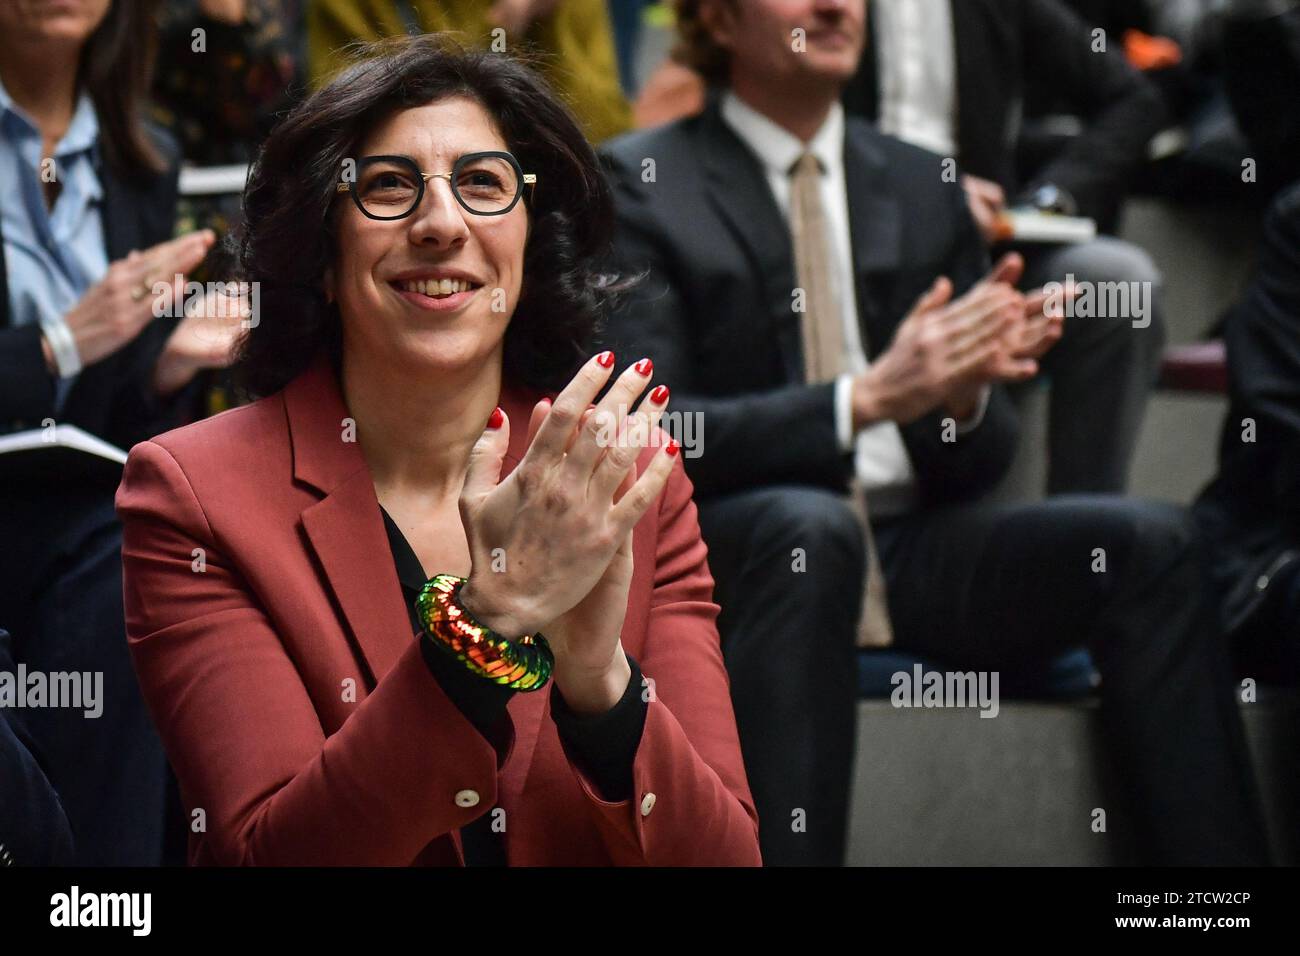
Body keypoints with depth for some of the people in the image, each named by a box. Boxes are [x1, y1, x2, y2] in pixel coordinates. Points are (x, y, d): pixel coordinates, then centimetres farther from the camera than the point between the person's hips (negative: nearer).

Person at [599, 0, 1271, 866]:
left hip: (908, 563, 5)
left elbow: (977, 461, 15)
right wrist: (866, 398, -23)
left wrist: (967, 390, -11)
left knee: (1150, 542, -17)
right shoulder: (641, 186, 0)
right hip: (730, 557, -5)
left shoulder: (924, 189, 15)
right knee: (813, 524, -37)